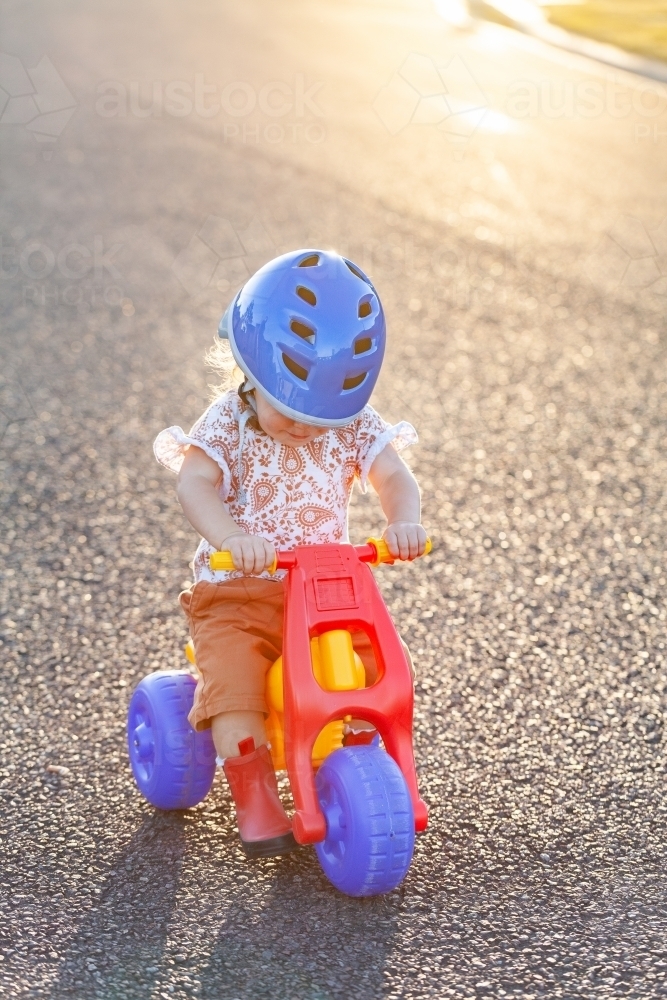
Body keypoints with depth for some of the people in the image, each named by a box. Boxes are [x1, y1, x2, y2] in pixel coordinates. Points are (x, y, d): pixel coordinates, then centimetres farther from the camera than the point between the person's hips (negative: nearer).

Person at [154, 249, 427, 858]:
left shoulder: (354, 425, 1)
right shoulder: (229, 424, -9)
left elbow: (394, 476, -6)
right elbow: (195, 484, -23)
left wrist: (405, 522, -30)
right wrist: (231, 537, -43)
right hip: (238, 592, -2)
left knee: (383, 664, -15)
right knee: (231, 679, -25)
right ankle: (255, 795, -11)